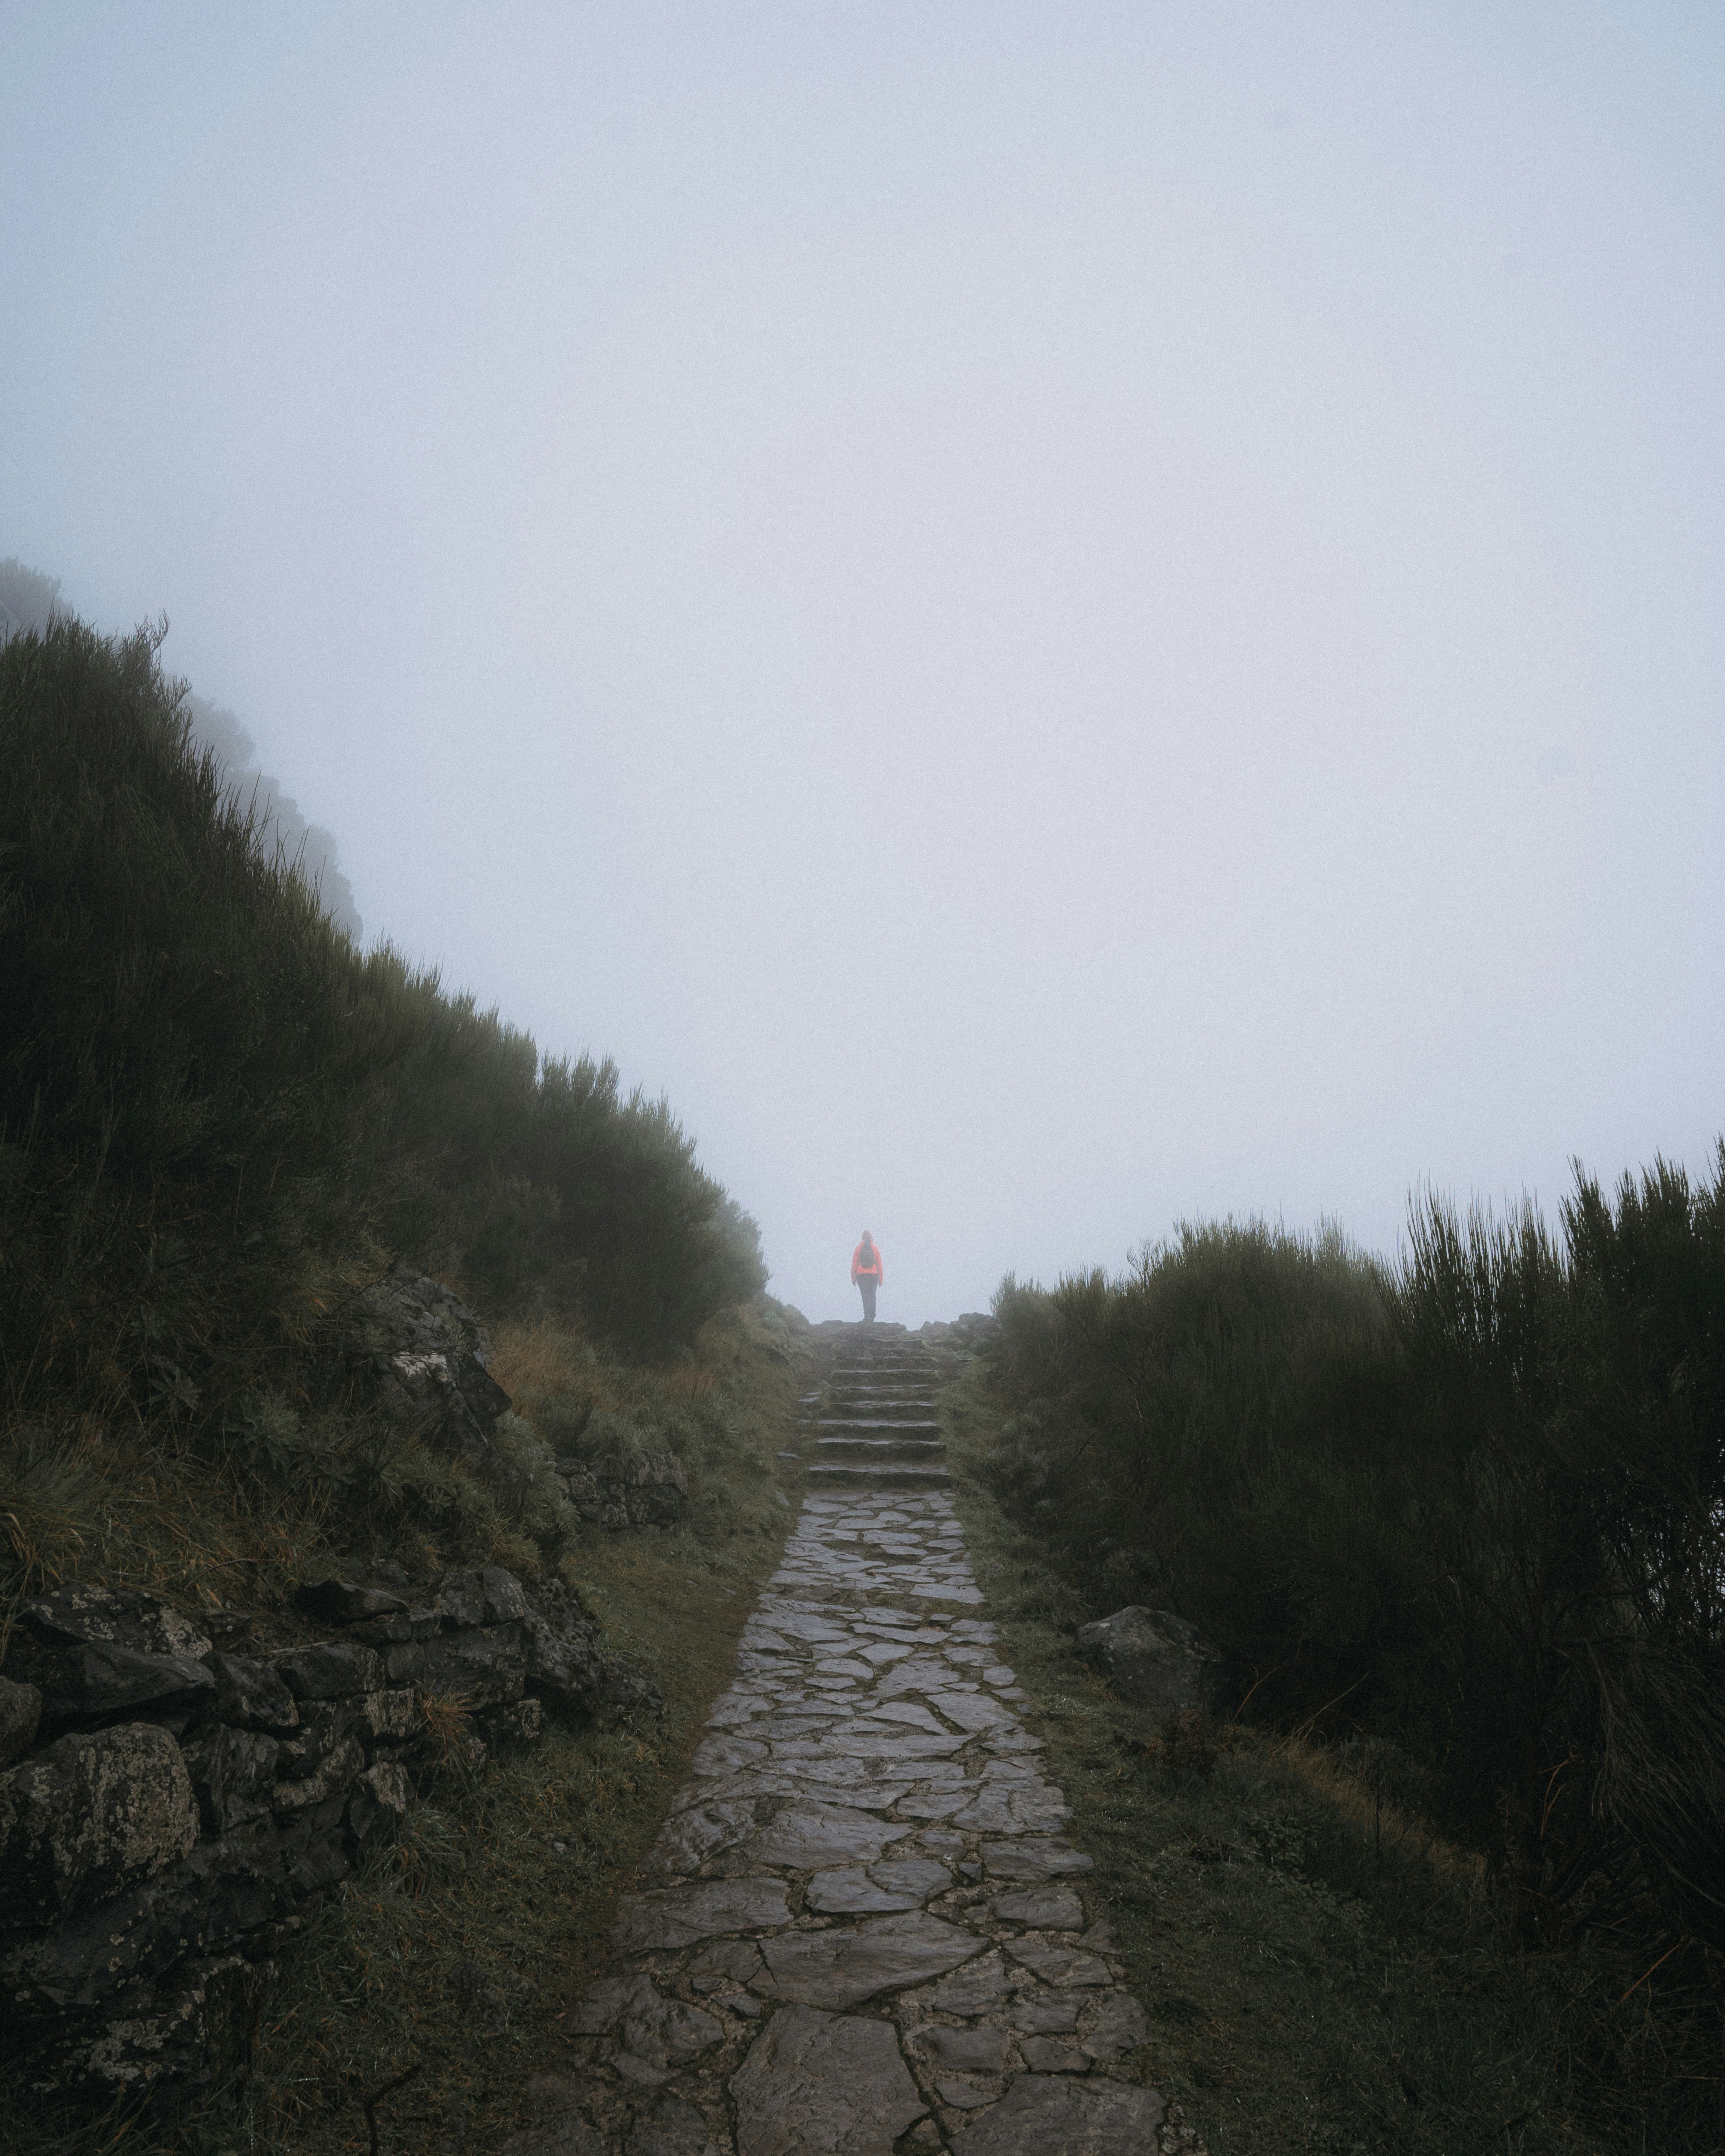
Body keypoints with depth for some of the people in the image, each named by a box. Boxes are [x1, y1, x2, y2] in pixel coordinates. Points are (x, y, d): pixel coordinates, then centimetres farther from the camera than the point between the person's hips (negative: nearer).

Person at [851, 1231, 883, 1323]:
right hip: (874, 1275, 1)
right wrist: (881, 1278, 8)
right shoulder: (876, 1249, 2)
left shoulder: (858, 1249, 0)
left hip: (861, 1275, -1)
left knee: (866, 1295, -3)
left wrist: (853, 1277, 5)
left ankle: (868, 1316, -19)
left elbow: (854, 1264, -1)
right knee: (872, 1295, 9)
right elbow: (879, 1264, 3)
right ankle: (872, 1318, 11)